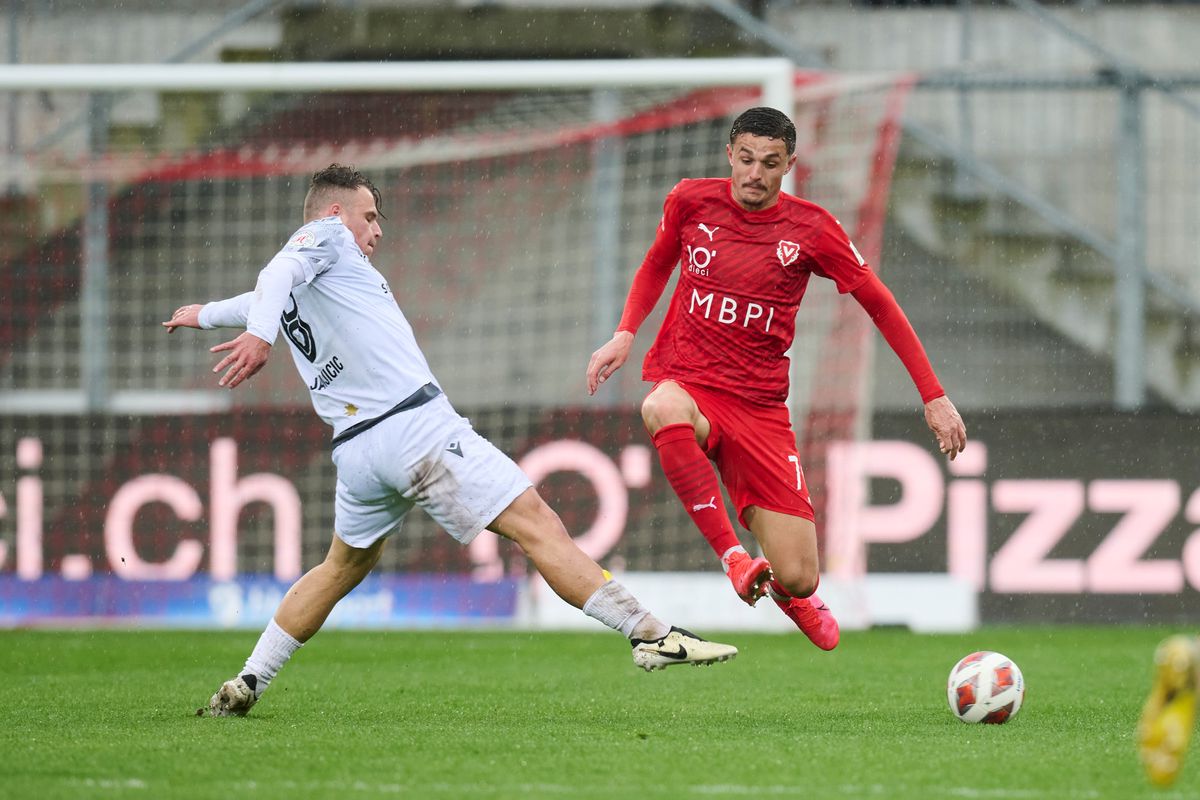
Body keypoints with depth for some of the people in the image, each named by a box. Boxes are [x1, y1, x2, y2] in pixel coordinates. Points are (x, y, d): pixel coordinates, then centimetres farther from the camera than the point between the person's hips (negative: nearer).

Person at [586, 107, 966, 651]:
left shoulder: (810, 228, -3)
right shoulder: (691, 201, 1)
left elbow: (880, 306, 5)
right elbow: (657, 265, 21)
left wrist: (934, 397, 1)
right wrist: (625, 334, 4)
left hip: (760, 408, 0)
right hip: (687, 383, 0)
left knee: (797, 581, -6)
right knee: (663, 410, -43)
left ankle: (784, 588, 36)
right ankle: (732, 556, -32)